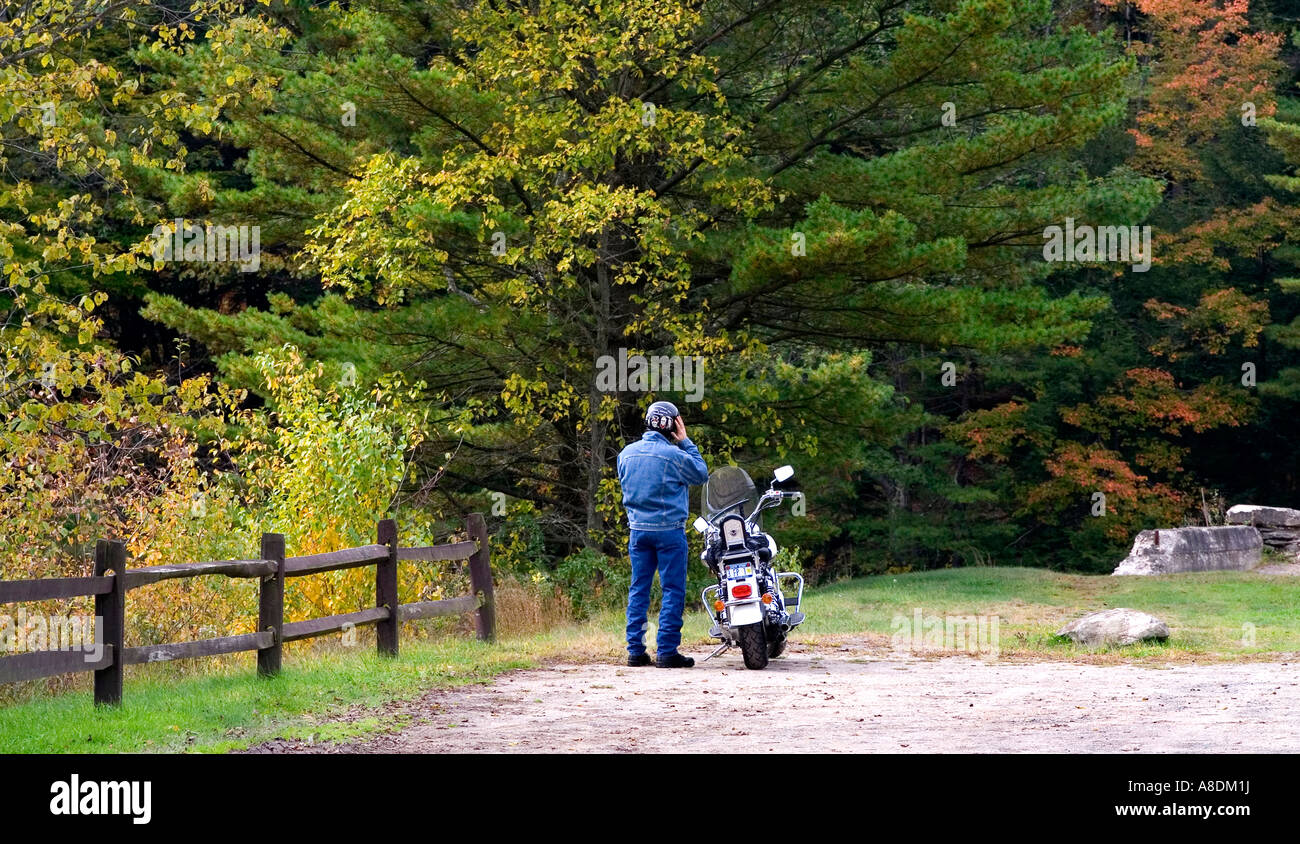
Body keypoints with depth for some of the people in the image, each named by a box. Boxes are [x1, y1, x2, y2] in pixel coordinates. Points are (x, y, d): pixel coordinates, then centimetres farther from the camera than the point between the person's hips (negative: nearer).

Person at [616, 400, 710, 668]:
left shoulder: (626, 454, 4)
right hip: (669, 530, -5)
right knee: (672, 590, -1)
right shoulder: (674, 455, -13)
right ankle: (666, 651, -5)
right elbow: (701, 474, 1)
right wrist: (686, 442, 4)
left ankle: (635, 650, 8)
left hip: (637, 530, 5)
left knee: (638, 589, 10)